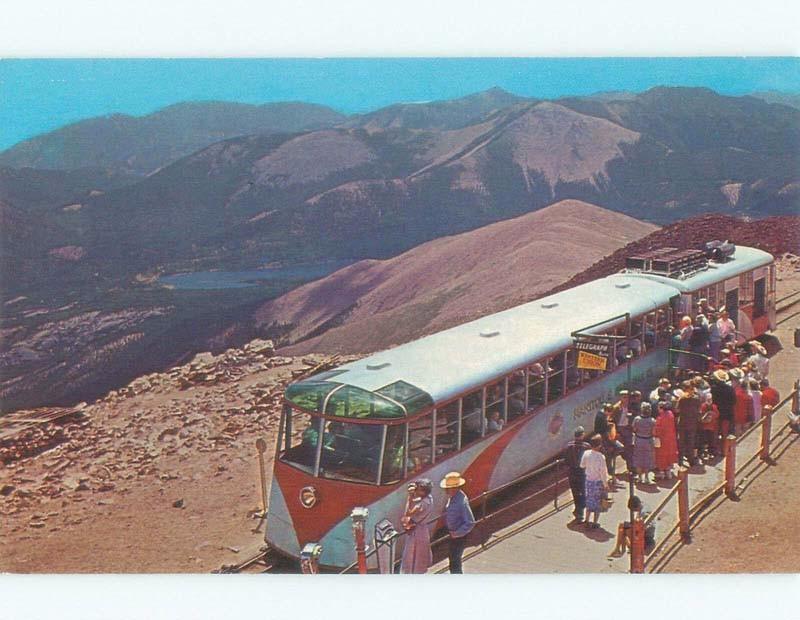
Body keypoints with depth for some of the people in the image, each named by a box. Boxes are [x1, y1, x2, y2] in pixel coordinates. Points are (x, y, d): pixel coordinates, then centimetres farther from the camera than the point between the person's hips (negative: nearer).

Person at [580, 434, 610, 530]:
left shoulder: (586, 454, -9)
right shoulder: (601, 457, -23)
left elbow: (582, 466, 3)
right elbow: (603, 472, -18)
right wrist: (606, 485, -8)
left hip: (589, 480, 4)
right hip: (598, 481, -4)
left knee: (589, 500, 18)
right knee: (597, 502, 10)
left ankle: (587, 521, 24)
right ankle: (595, 523, 16)